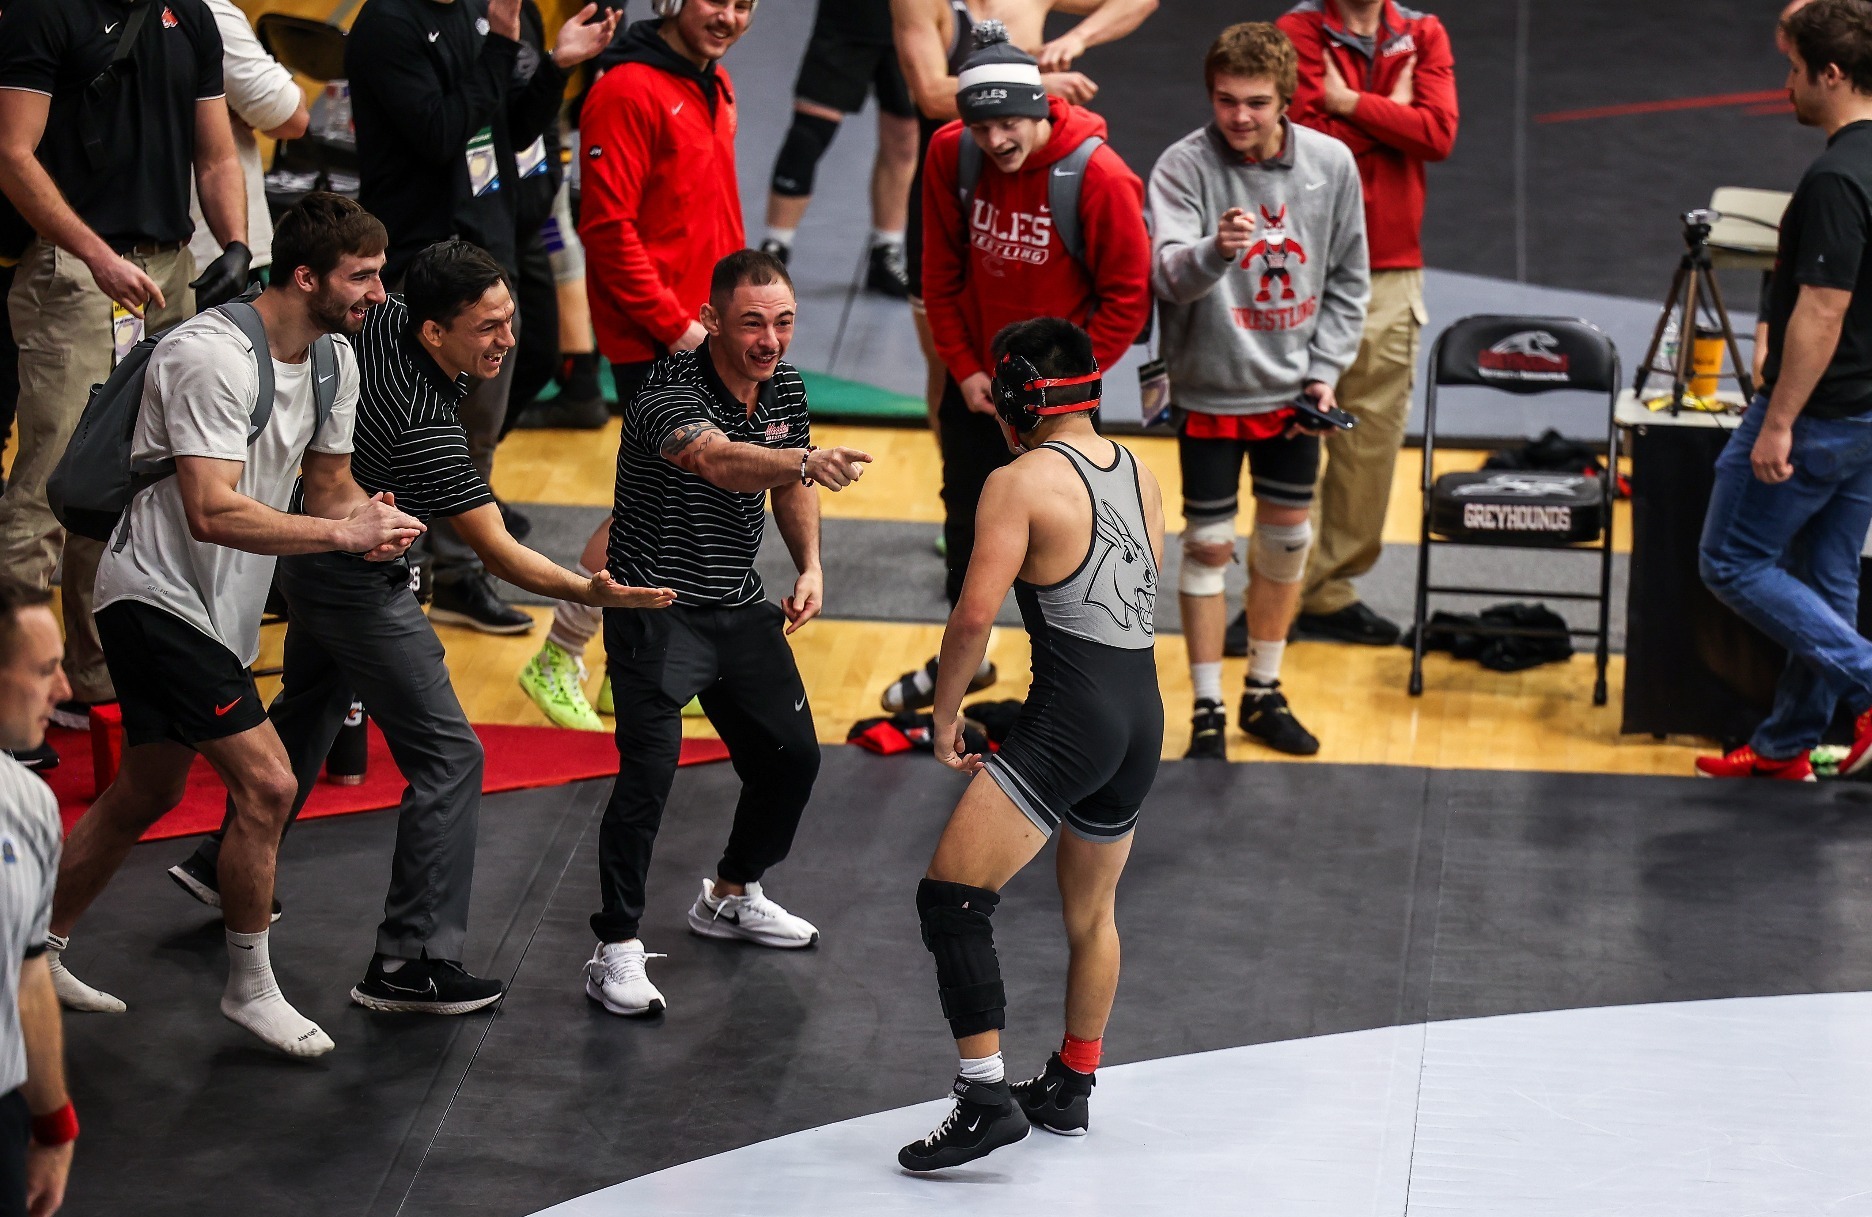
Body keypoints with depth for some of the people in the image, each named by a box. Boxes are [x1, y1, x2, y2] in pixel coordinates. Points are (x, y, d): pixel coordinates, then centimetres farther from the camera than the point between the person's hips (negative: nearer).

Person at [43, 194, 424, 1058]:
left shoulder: (334, 359, 4)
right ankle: (249, 989, 1)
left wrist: (370, 520, -10)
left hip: (217, 611, 10)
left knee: (145, 795, 18)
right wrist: (346, 532, -29)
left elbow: (328, 483, 14)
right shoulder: (212, 357, -24)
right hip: (157, 593, -10)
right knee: (266, 784, -13)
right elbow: (214, 512, -31)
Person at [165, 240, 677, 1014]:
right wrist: (591, 593, -43)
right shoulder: (425, 429, -34)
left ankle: (225, 864, 47)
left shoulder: (383, 321, -11)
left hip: (311, 546, 10)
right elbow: (498, 552, -34)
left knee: (308, 711, 30)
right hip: (359, 587, -10)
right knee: (447, 757, -9)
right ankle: (411, 962, -11)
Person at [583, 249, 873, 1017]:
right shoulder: (671, 392, -26)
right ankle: (616, 952, -10)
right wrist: (805, 462, -65)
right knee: (649, 769, -20)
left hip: (740, 609, 7)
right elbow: (717, 460, -48)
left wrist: (810, 566, 2)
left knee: (792, 758, 13)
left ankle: (731, 896, 38)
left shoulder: (784, 388, -2)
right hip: (655, 609, -7)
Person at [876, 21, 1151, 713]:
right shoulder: (951, 156, -11)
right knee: (966, 514, 19)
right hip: (975, 382, 5)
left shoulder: (1099, 177, -23)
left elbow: (1128, 297, -14)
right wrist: (962, 367, -4)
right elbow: (941, 272, 1)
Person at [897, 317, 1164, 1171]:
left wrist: (944, 714, -5)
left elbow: (976, 614, -15)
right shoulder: (1138, 474, 12)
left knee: (951, 898, -9)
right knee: (1092, 915, 23)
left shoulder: (1021, 484, -9)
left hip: (1068, 716, -8)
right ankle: (1070, 1089, 37)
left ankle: (987, 1096, -17)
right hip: (1144, 714, 8)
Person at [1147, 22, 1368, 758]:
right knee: (1208, 545, 2)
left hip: (1292, 392, 4)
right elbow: (1167, 274, -28)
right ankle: (1207, 710, 13)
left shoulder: (1331, 163, -5)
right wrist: (1215, 249, -49)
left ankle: (1263, 693, 30)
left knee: (1287, 539, 13)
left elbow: (1347, 280, 5)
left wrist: (1323, 371, -2)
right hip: (1211, 392, -4)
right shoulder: (1185, 166, -16)